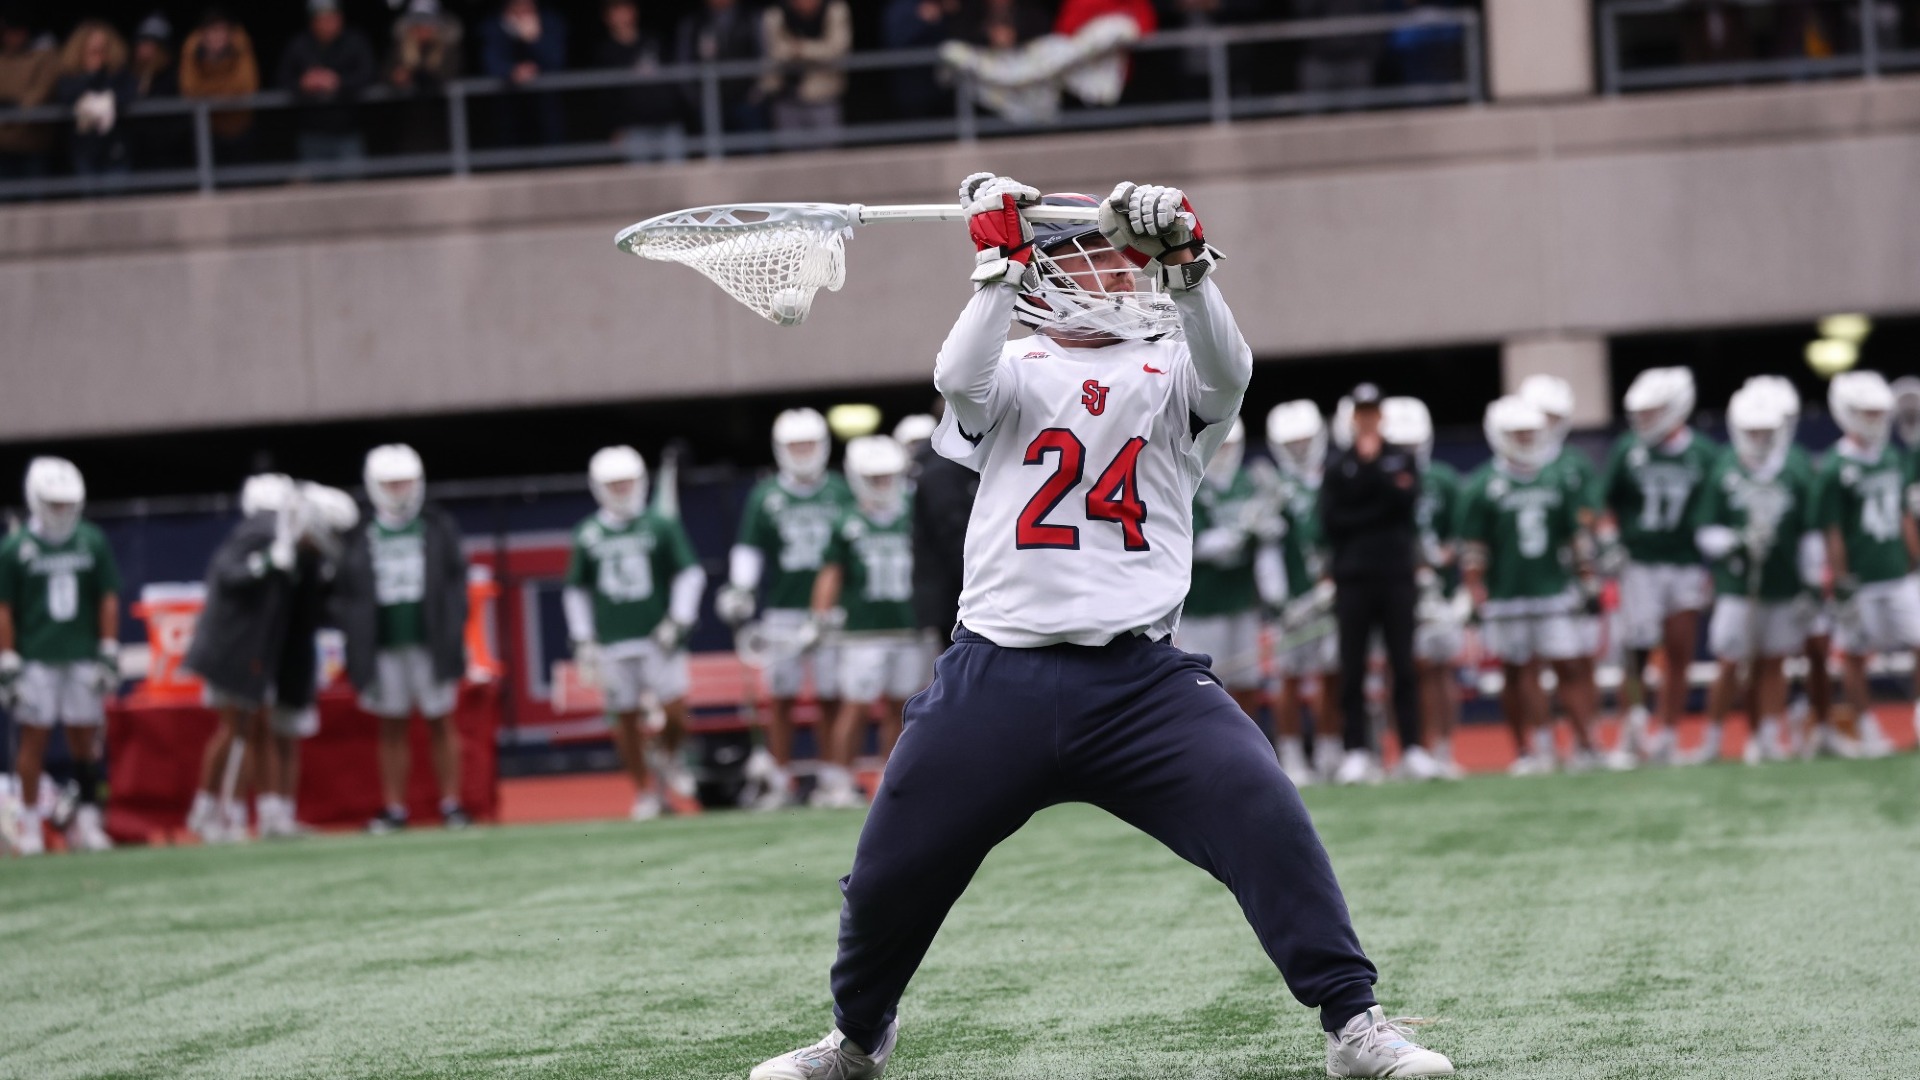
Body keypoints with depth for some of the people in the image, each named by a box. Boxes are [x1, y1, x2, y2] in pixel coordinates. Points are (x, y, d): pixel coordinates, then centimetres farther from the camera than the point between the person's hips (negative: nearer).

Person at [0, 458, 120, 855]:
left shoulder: (92, 542, 5)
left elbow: (108, 600, 9)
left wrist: (109, 654, 5)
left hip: (83, 657, 2)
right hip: (36, 659, -2)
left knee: (85, 738, 4)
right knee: (34, 737, 0)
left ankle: (87, 821, 10)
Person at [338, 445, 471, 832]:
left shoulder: (438, 528, 5)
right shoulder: (360, 538, 5)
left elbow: (454, 584, 4)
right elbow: (347, 595, 4)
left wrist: (452, 637, -6)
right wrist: (357, 645, -5)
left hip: (429, 644, -1)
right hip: (384, 649, 1)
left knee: (441, 724, 2)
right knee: (391, 727, 5)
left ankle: (451, 802, 7)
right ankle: (394, 808, 8)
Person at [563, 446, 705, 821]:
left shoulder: (660, 526, 1)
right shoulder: (587, 535, 7)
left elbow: (690, 574, 4)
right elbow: (576, 590, 16)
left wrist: (678, 621, -3)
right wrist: (583, 640, 10)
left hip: (657, 637, -2)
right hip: (612, 643, 2)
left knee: (675, 709, -11)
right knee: (625, 718, 3)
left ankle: (672, 762, 19)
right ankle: (644, 793, 15)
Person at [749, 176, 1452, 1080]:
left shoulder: (1170, 373, 12)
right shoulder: (1014, 371, 11)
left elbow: (1226, 368, -12)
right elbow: (960, 379, -13)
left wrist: (1184, 267, -27)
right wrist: (999, 265, -20)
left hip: (1140, 681, 0)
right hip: (997, 680, 0)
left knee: (1265, 815, -21)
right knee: (890, 871, 7)